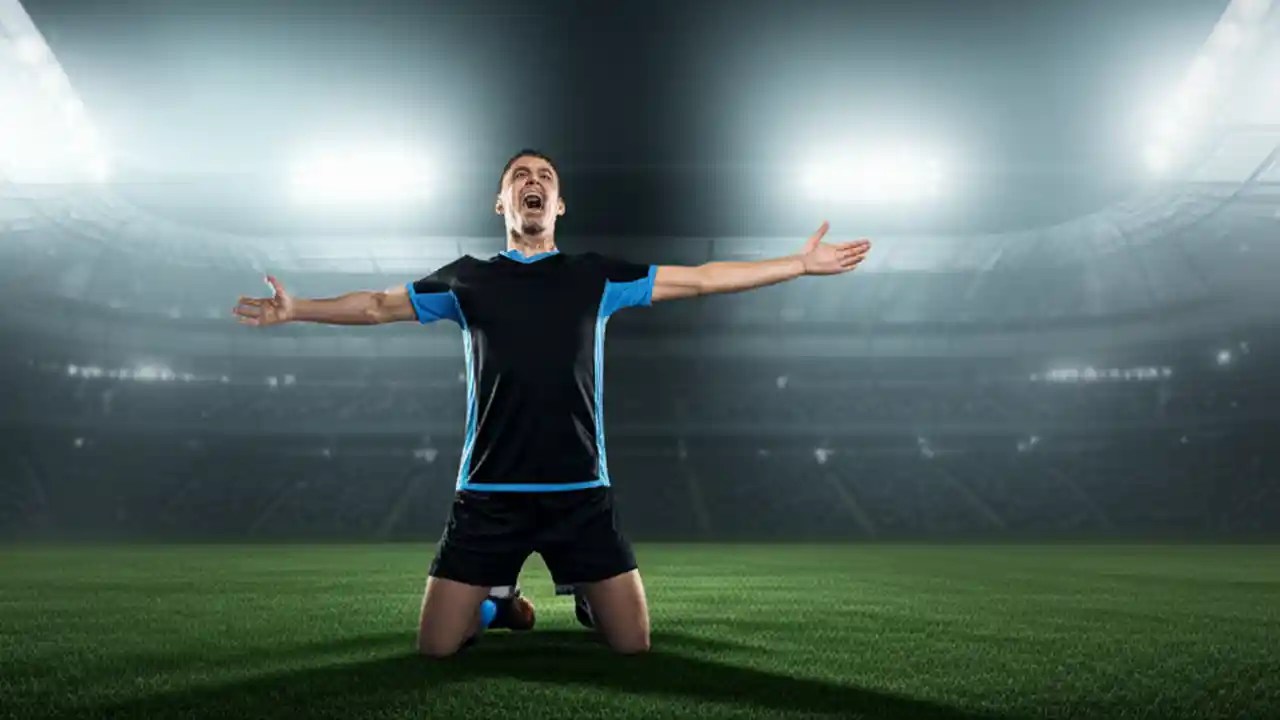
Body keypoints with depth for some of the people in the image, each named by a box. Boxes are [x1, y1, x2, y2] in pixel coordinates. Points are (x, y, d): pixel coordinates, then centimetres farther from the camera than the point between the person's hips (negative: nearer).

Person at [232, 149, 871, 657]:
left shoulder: (596, 276, 7)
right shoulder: (468, 279, 7)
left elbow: (700, 279, 6)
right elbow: (379, 305, 13)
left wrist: (803, 263, 3)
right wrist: (296, 309, 1)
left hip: (581, 492, 0)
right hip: (488, 493, 0)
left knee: (633, 643, -1)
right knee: (436, 648, -2)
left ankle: (585, 598, 34)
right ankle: (498, 603, 32)